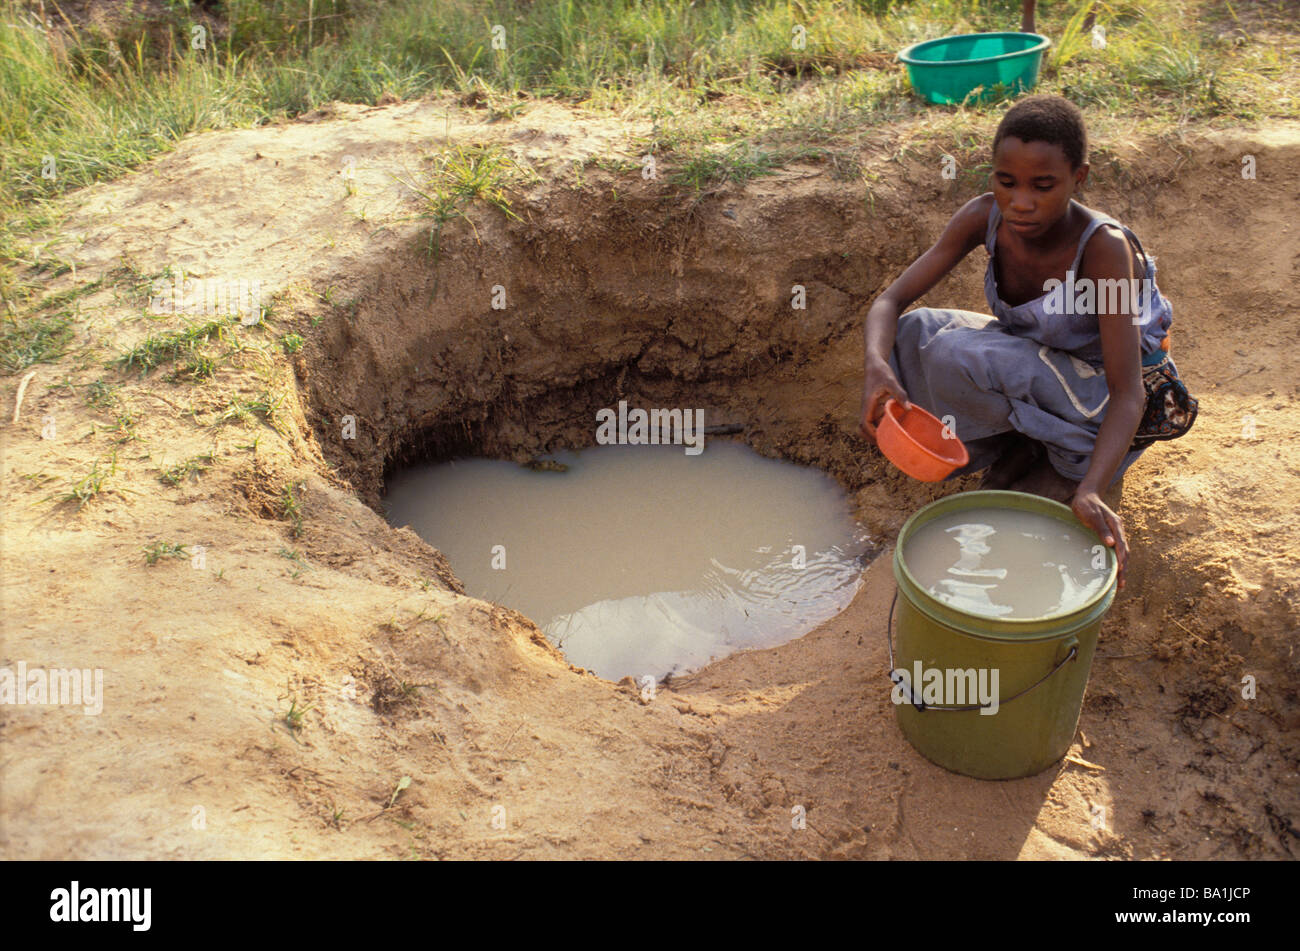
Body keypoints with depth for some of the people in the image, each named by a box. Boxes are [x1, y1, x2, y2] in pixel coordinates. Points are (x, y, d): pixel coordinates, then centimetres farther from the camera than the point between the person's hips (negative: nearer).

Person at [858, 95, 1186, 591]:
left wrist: (1090, 490, -48)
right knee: (916, 333, -18)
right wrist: (877, 367, -40)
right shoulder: (984, 217, -17)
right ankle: (1018, 453, -2)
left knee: (957, 358, -29)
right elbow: (890, 301, -17)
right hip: (1034, 368, 6)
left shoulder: (1104, 248, -30)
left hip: (1100, 398, -5)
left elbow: (1129, 395, -31)